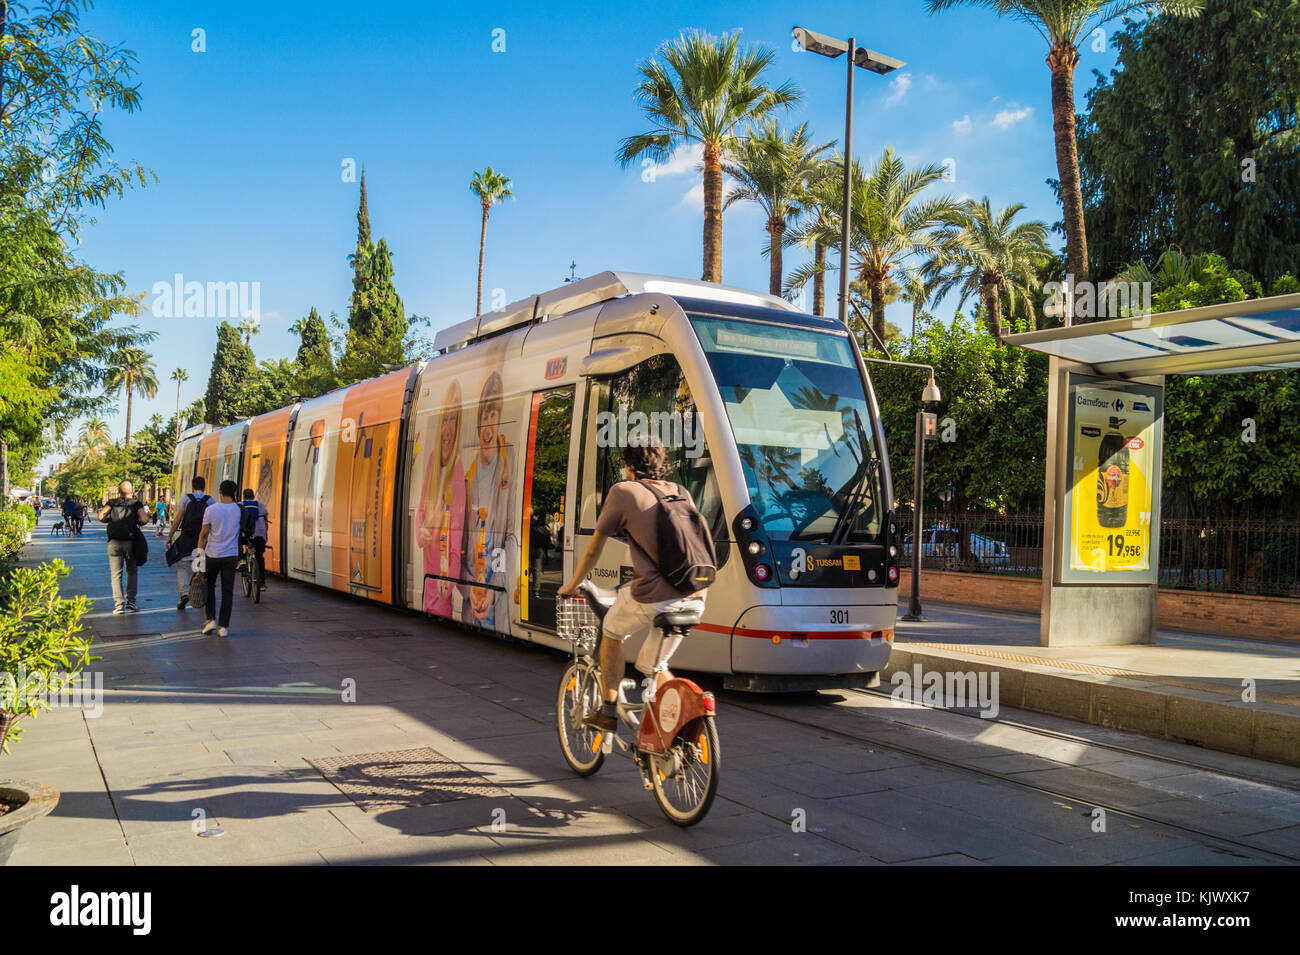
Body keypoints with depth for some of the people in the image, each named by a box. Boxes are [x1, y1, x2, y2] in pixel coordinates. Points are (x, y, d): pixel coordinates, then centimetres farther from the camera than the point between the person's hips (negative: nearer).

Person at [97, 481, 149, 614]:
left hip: (114, 542, 1)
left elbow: (101, 516, -6)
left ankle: (119, 604, -3)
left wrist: (110, 519, 13)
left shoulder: (112, 502, 6)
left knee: (116, 574, 4)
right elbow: (144, 520, -10)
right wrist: (147, 515, 12)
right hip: (130, 542, 0)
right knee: (132, 572, 14)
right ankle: (130, 602, 7)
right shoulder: (136, 503, 2)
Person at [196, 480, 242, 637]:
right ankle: (224, 626, 5)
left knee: (209, 587, 17)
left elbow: (204, 534, -5)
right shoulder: (240, 510, -2)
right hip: (231, 555, 1)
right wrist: (240, 556, 20)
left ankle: (211, 619, 9)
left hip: (212, 555, -1)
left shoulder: (211, 509, -7)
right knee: (227, 591, 4)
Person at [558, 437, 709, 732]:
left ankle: (609, 712, 24)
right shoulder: (681, 493, 17)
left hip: (653, 597, -5)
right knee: (653, 666, 25)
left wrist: (571, 586, 25)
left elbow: (593, 550, 10)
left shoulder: (623, 492, 4)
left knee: (612, 632, 25)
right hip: (694, 599, 5)